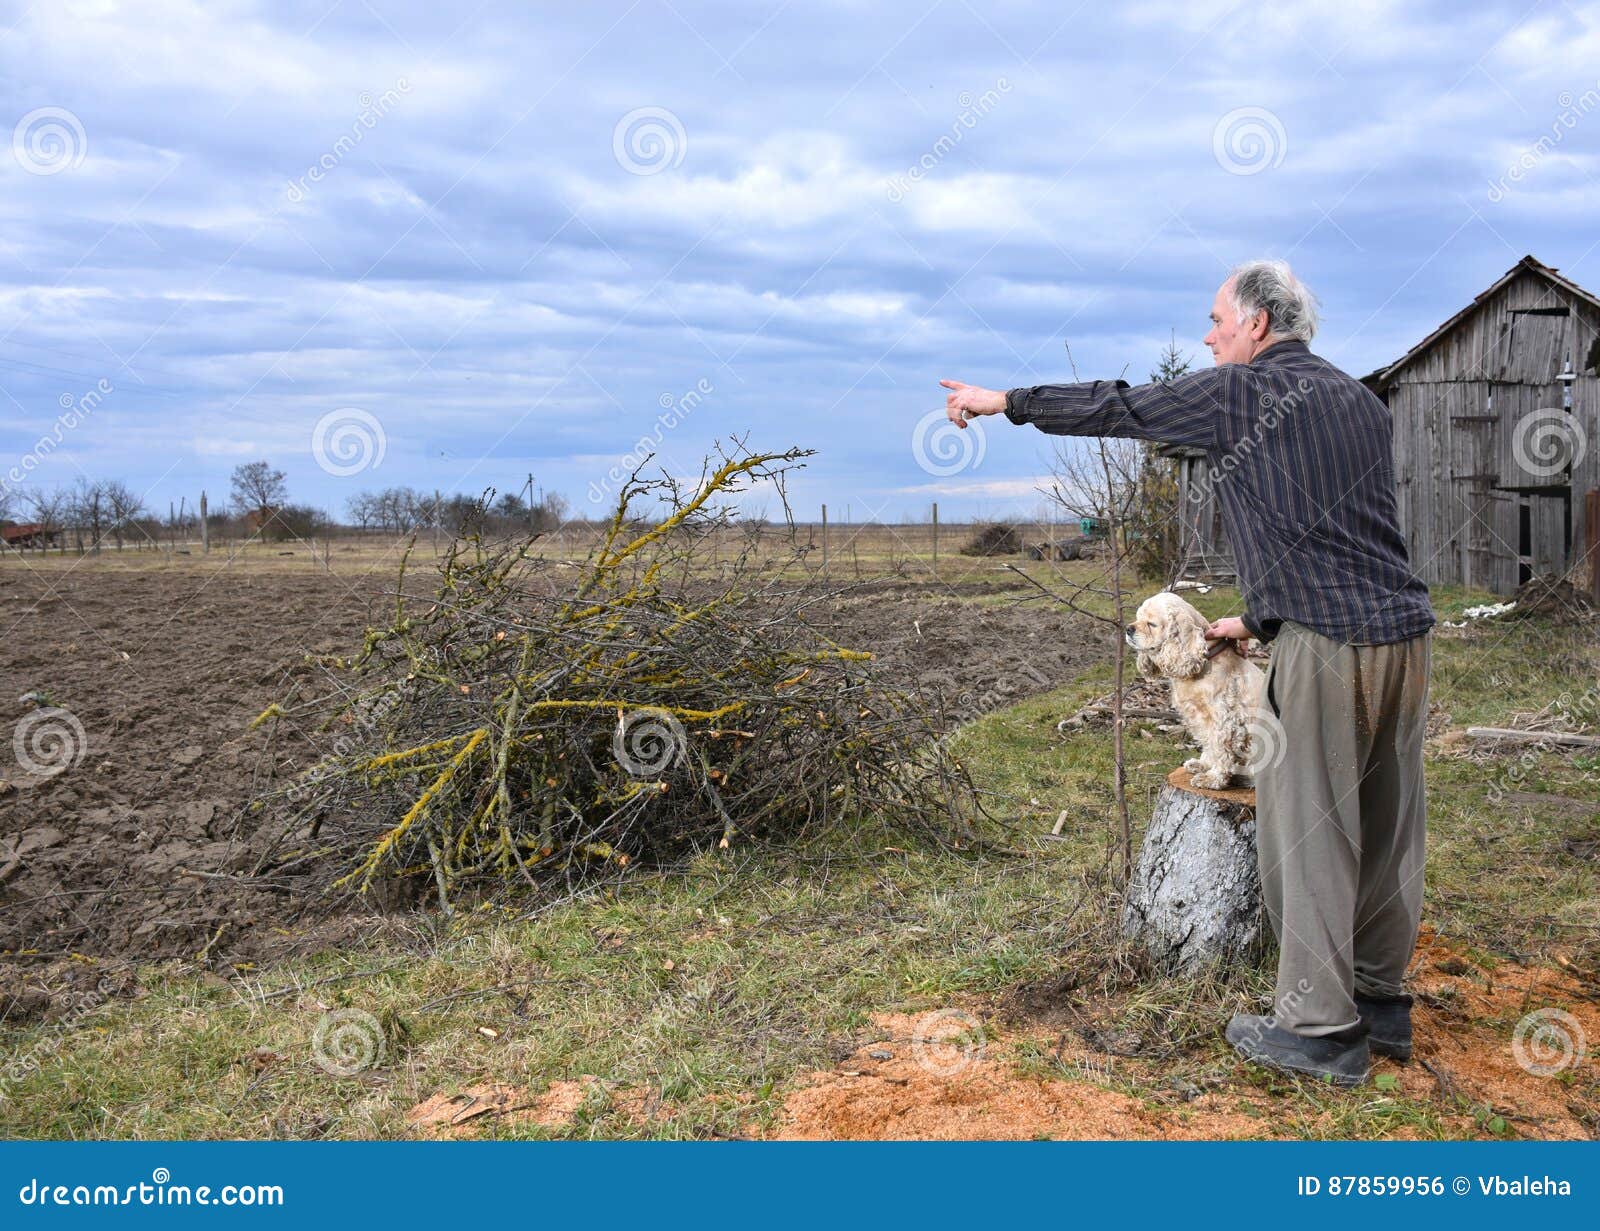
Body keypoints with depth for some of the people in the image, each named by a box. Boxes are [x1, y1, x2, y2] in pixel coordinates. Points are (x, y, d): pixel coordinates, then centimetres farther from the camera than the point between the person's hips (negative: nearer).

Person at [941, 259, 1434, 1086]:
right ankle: (1380, 1001, 28)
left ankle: (1321, 1028, 10)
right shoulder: (1361, 402, 19)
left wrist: (1005, 402, 15)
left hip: (1331, 644, -8)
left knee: (1307, 830, 1)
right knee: (1385, 827, 15)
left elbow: (1117, 408, 2)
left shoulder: (1245, 390, -4)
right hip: (1405, 628, 8)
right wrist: (1260, 620, 29)